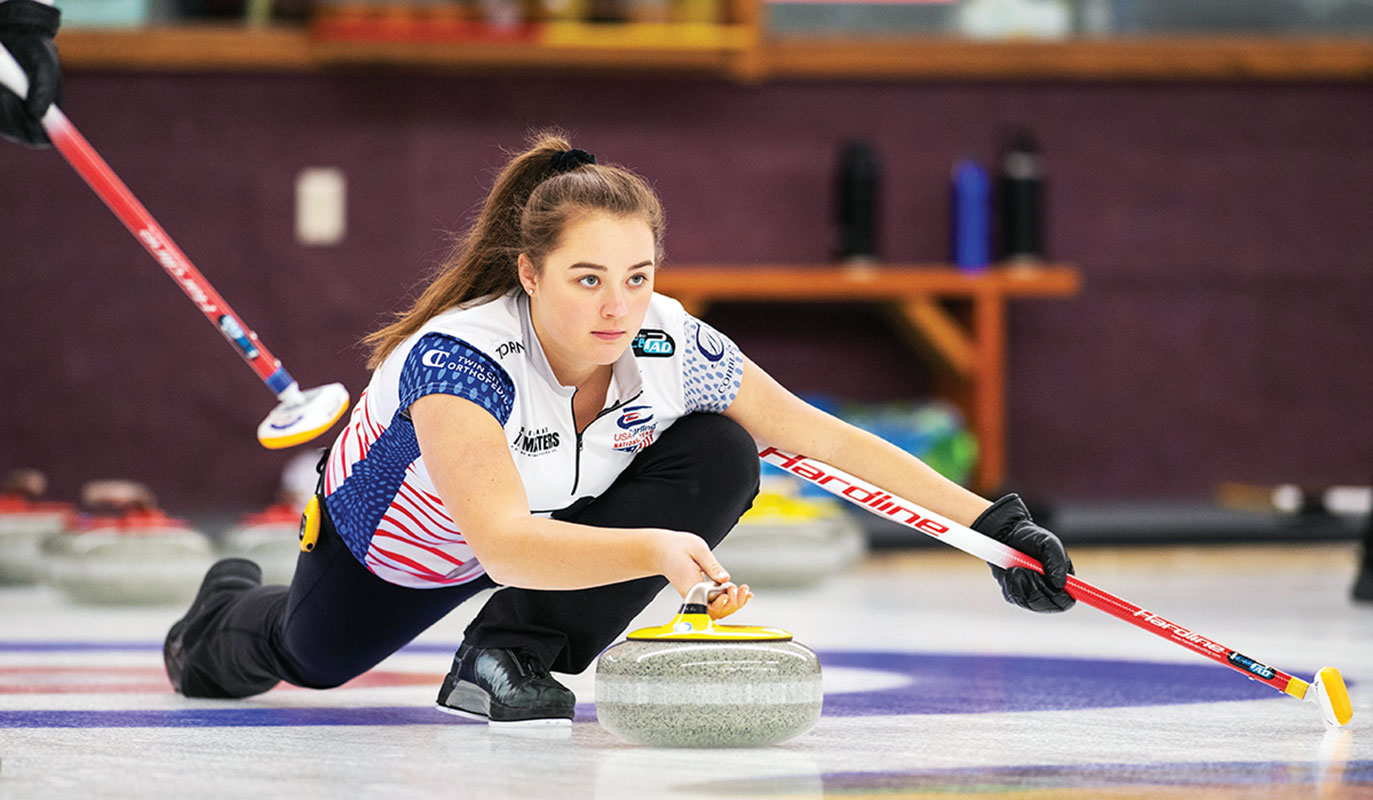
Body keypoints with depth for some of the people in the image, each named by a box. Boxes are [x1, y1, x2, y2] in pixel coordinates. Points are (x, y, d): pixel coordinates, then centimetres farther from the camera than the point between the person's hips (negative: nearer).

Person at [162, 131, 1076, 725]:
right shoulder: (457, 357, -45)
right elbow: (506, 547, -57)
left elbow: (833, 442, -22)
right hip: (401, 534, -2)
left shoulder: (675, 349, -32)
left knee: (721, 459, -25)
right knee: (312, 657, 25)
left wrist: (993, 523, -28)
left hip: (565, 511, 3)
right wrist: (658, 551, -73)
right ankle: (228, 617, 62)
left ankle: (513, 653, -16)